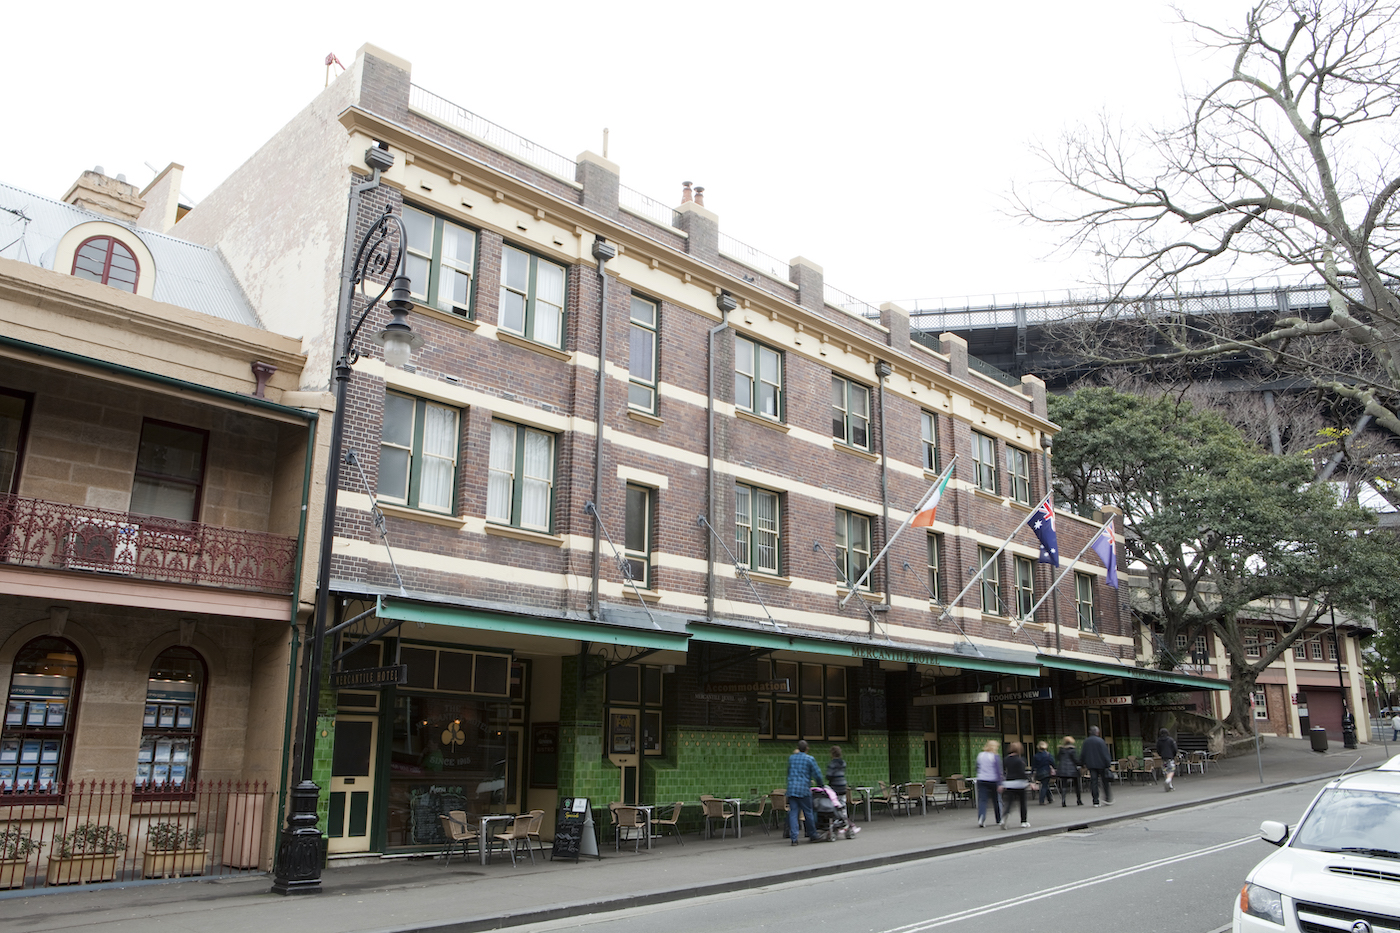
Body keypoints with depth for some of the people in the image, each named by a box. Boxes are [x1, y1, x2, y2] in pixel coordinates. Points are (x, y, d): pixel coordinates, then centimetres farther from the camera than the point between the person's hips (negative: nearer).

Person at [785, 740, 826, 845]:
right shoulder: (810, 759, -1)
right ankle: (812, 835, 18)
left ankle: (793, 838, -6)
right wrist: (821, 785, 18)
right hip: (804, 789, -3)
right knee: (808, 813, 9)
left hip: (791, 789, 3)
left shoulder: (791, 758, 13)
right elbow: (817, 774, -2)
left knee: (793, 813, 1)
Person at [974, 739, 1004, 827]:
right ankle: (999, 819, 23)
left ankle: (981, 819, -19)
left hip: (981, 780, 3)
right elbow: (998, 771, -10)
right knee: (996, 800, 12)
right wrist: (1000, 784, -8)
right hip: (993, 781, -3)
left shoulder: (980, 755, 7)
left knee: (982, 800, -2)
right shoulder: (996, 757, -8)